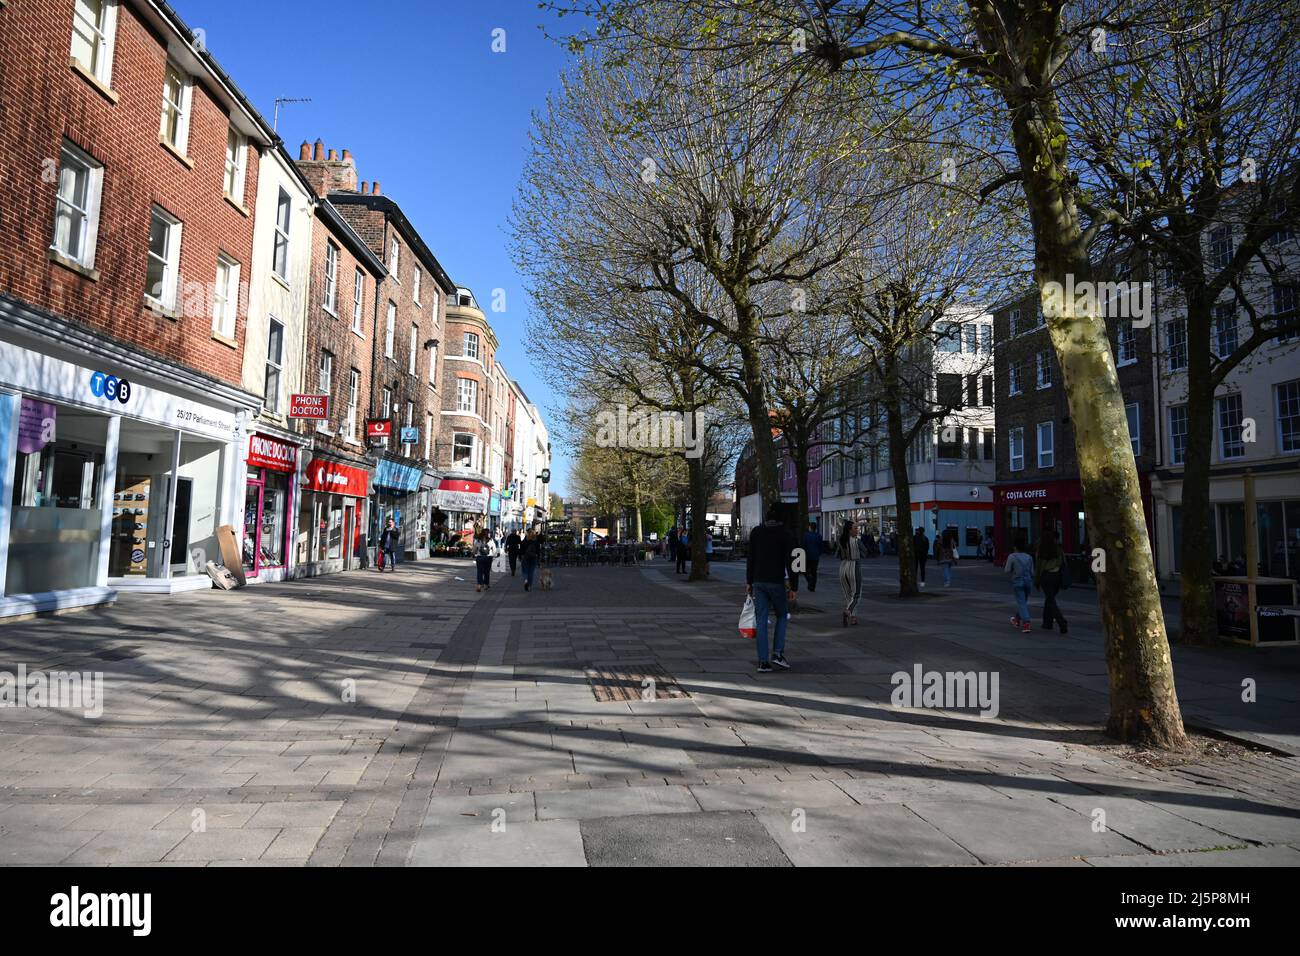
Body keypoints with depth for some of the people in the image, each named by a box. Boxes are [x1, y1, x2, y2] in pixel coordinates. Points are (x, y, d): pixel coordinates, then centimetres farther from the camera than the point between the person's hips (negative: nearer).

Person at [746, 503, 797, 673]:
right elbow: (789, 561, -9)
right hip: (777, 582, -3)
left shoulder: (756, 532, 6)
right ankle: (778, 653, 5)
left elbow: (750, 559, 6)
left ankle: (763, 662, 2)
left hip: (759, 582, 3)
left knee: (761, 621, 4)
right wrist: (791, 586, -5)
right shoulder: (786, 534, -5)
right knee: (782, 616, 16)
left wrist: (749, 582, 11)